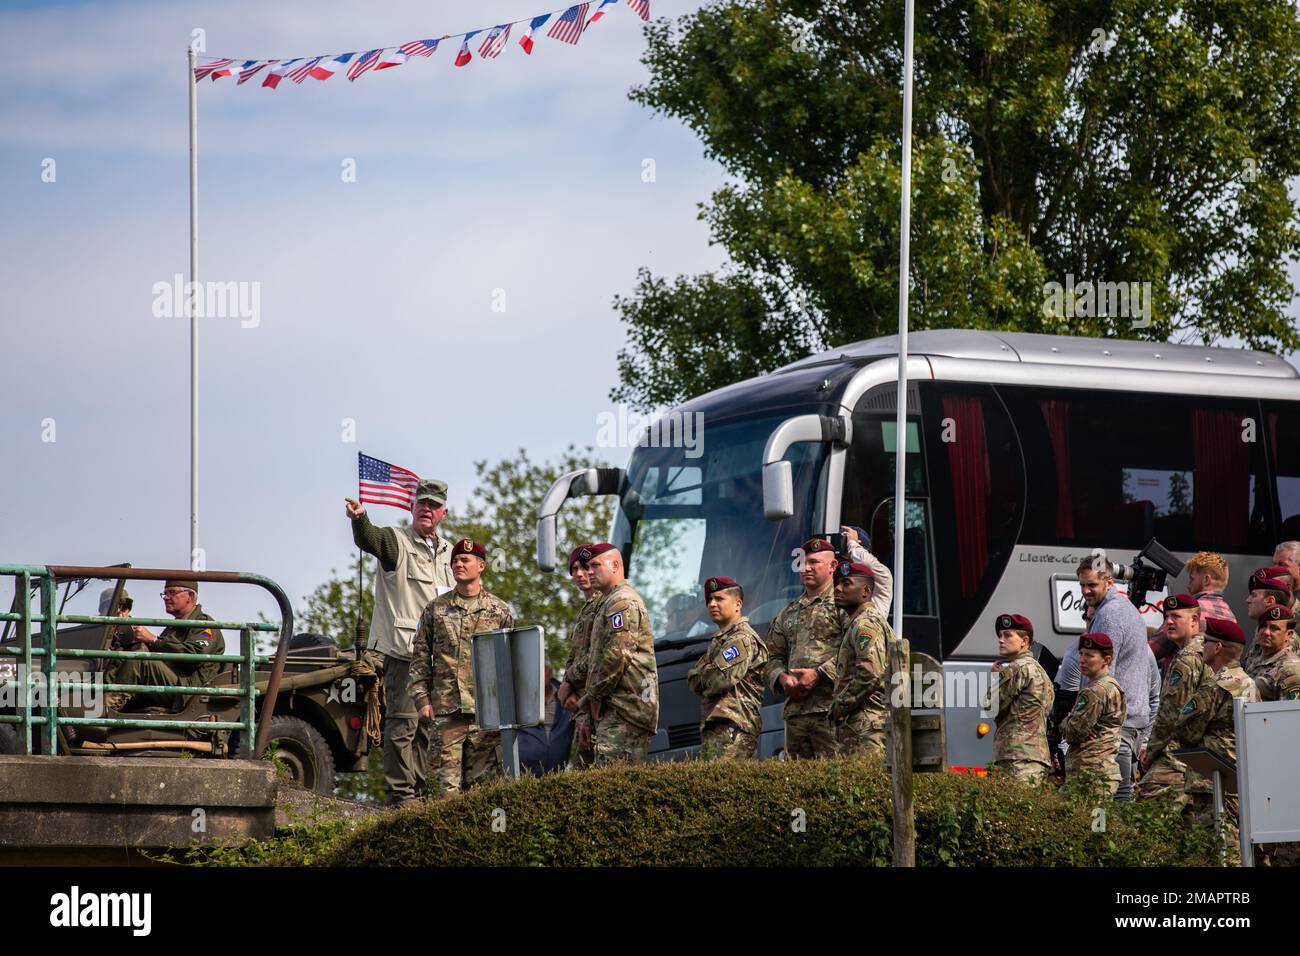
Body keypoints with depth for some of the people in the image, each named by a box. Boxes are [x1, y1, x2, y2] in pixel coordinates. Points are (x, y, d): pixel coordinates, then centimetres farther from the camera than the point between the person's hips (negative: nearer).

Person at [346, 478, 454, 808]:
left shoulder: (448, 552, 18)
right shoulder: (396, 541, -2)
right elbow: (369, 539, -25)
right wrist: (360, 518, -49)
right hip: (403, 650, -7)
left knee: (426, 724, 11)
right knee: (402, 722, -11)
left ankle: (419, 790, 17)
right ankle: (400, 793, -11)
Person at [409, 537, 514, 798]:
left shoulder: (499, 611, 9)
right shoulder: (436, 609, 10)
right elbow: (420, 657, 10)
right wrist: (422, 700, 0)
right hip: (445, 711, 0)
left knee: (482, 781, 0)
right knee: (447, 782, -5)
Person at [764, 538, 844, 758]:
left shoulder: (842, 604, 1)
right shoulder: (789, 613, 24)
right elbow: (774, 655, 26)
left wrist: (819, 674, -15)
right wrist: (782, 678, 3)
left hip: (829, 707, -7)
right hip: (795, 708, 7)